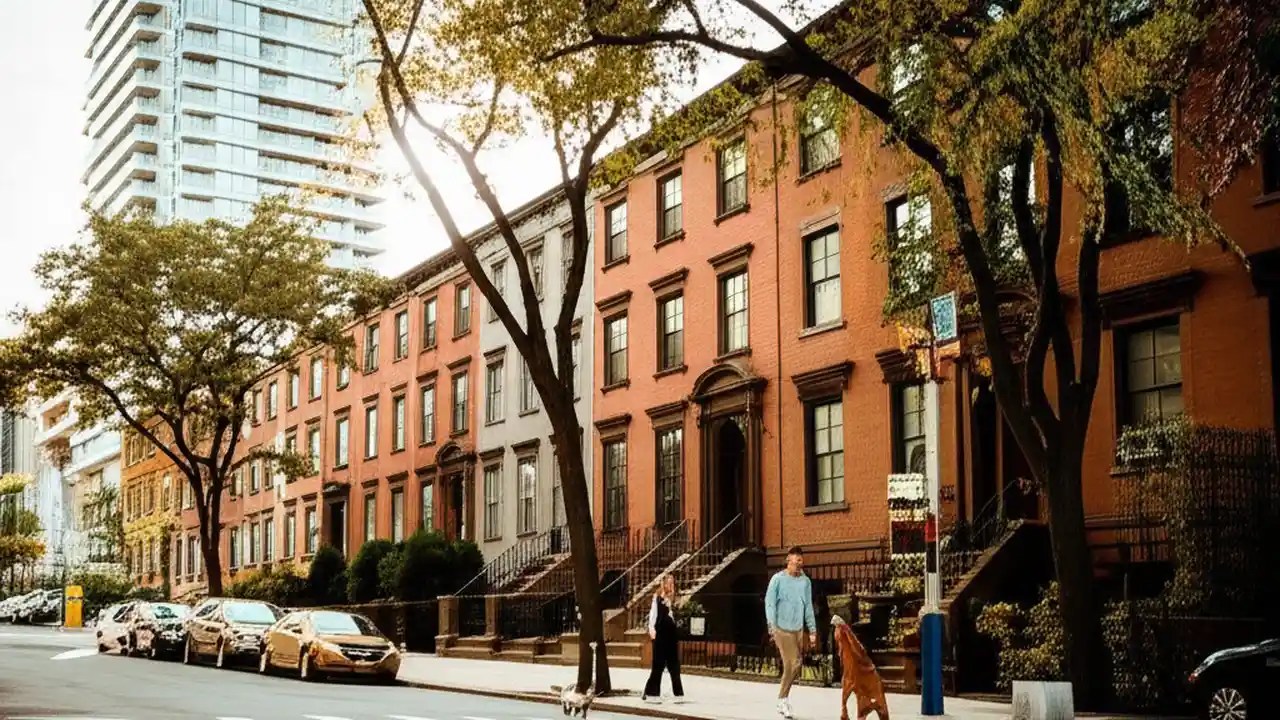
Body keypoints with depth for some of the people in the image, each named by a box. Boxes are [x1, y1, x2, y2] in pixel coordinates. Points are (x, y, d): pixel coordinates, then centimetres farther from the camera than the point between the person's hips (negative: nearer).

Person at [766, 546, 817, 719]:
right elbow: (769, 604, -7)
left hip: (799, 629, 5)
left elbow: (808, 606, 12)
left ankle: (783, 699, 22)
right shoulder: (778, 579, -6)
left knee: (792, 665, 7)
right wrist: (772, 628, -15)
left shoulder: (805, 581, 7)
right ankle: (784, 700, 5)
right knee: (793, 664, -10)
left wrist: (812, 630, 10)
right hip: (782, 629, -5)